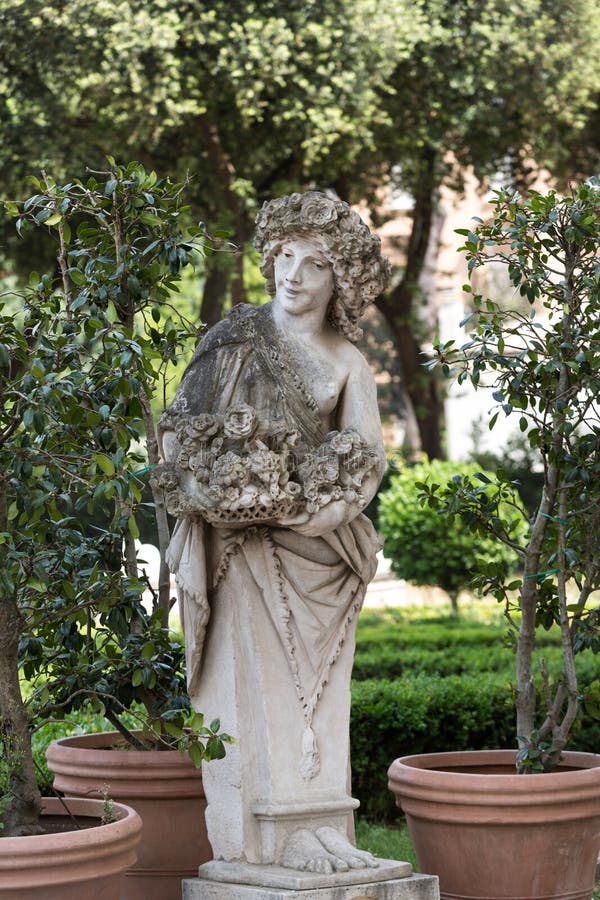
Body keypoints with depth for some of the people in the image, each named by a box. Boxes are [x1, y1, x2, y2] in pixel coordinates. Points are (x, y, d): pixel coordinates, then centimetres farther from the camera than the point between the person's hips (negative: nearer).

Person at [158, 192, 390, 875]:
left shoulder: (346, 362, 8)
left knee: (316, 687, 4)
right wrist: (231, 494, -13)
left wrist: (323, 510, -15)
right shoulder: (239, 335, 3)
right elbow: (184, 427, 1)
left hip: (316, 542, 3)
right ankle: (271, 838, -6)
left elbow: (366, 457, 1)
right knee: (257, 681, -7)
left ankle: (314, 831, 8)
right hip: (245, 540, -3)